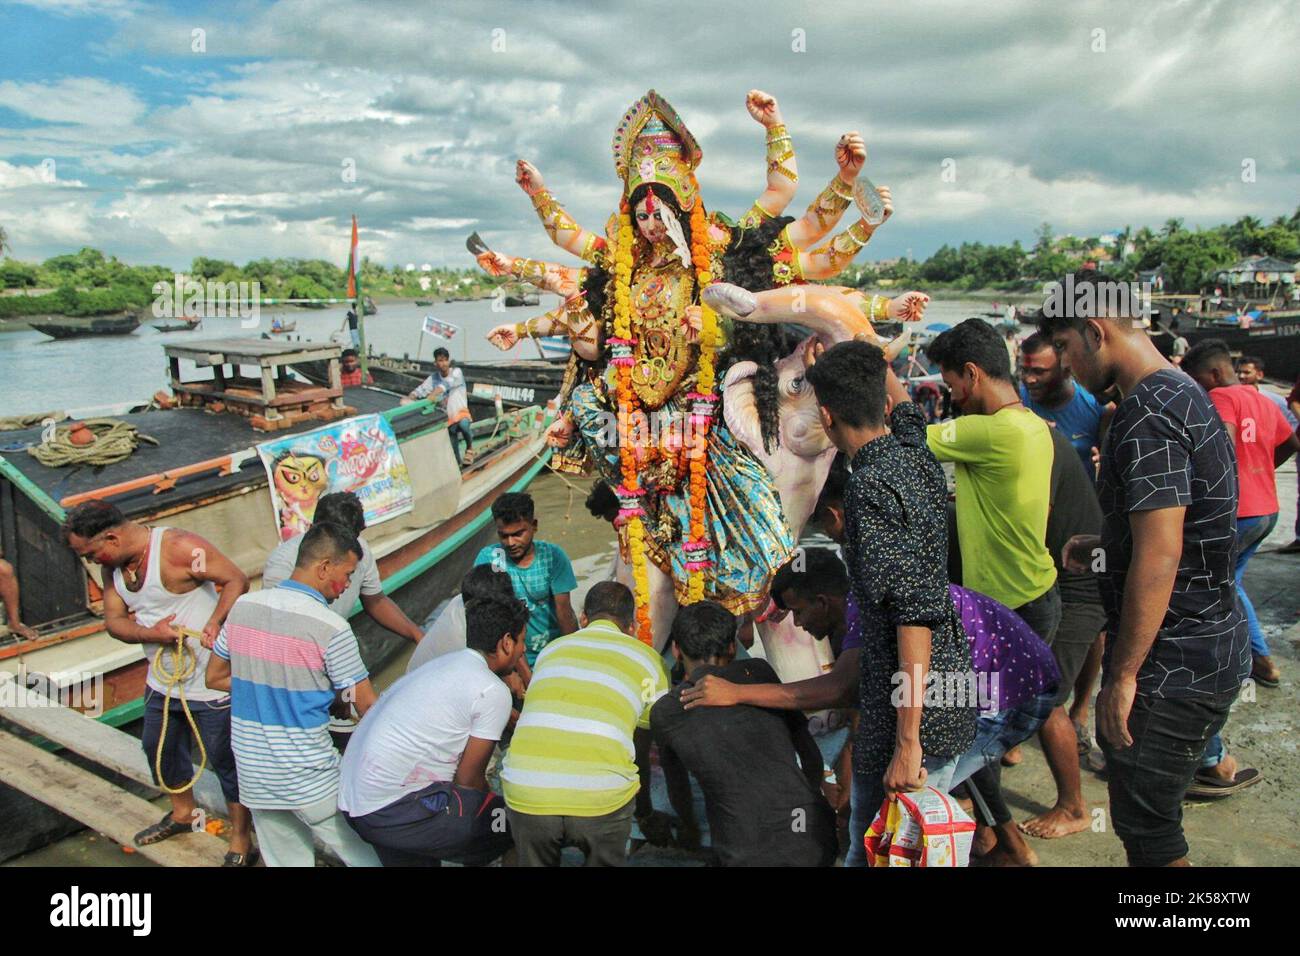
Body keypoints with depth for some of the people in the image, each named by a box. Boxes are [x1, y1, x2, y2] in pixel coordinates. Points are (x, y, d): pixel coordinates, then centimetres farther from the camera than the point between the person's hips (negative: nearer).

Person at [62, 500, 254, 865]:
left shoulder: (178, 548, -22)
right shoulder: (113, 566, 3)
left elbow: (237, 581, -22)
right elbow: (114, 620, 1)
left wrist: (214, 624, -36)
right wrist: (151, 633, -19)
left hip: (211, 682, -8)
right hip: (162, 680, 9)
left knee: (225, 760, 3)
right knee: (159, 749, 26)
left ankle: (241, 844, 20)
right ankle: (183, 813, 52)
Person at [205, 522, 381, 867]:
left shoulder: (243, 607, -1)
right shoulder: (331, 628, -18)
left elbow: (215, 677, 13)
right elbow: (367, 707, -11)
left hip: (253, 776, 6)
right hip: (312, 783, -6)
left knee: (285, 860, 19)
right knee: (367, 857, 9)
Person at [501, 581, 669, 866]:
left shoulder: (552, 649, 23)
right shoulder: (647, 660, 17)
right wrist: (644, 811, 43)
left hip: (525, 794, 2)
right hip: (601, 797, -2)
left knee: (536, 861, 30)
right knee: (604, 860, 28)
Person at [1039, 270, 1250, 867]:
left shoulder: (1147, 415, -21)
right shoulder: (1183, 394, 12)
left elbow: (1160, 557, -27)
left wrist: (1123, 675, -22)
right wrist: (1104, 548, 13)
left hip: (1173, 661, -10)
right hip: (1212, 646, 10)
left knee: (1146, 827, 3)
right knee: (1145, 813, 23)